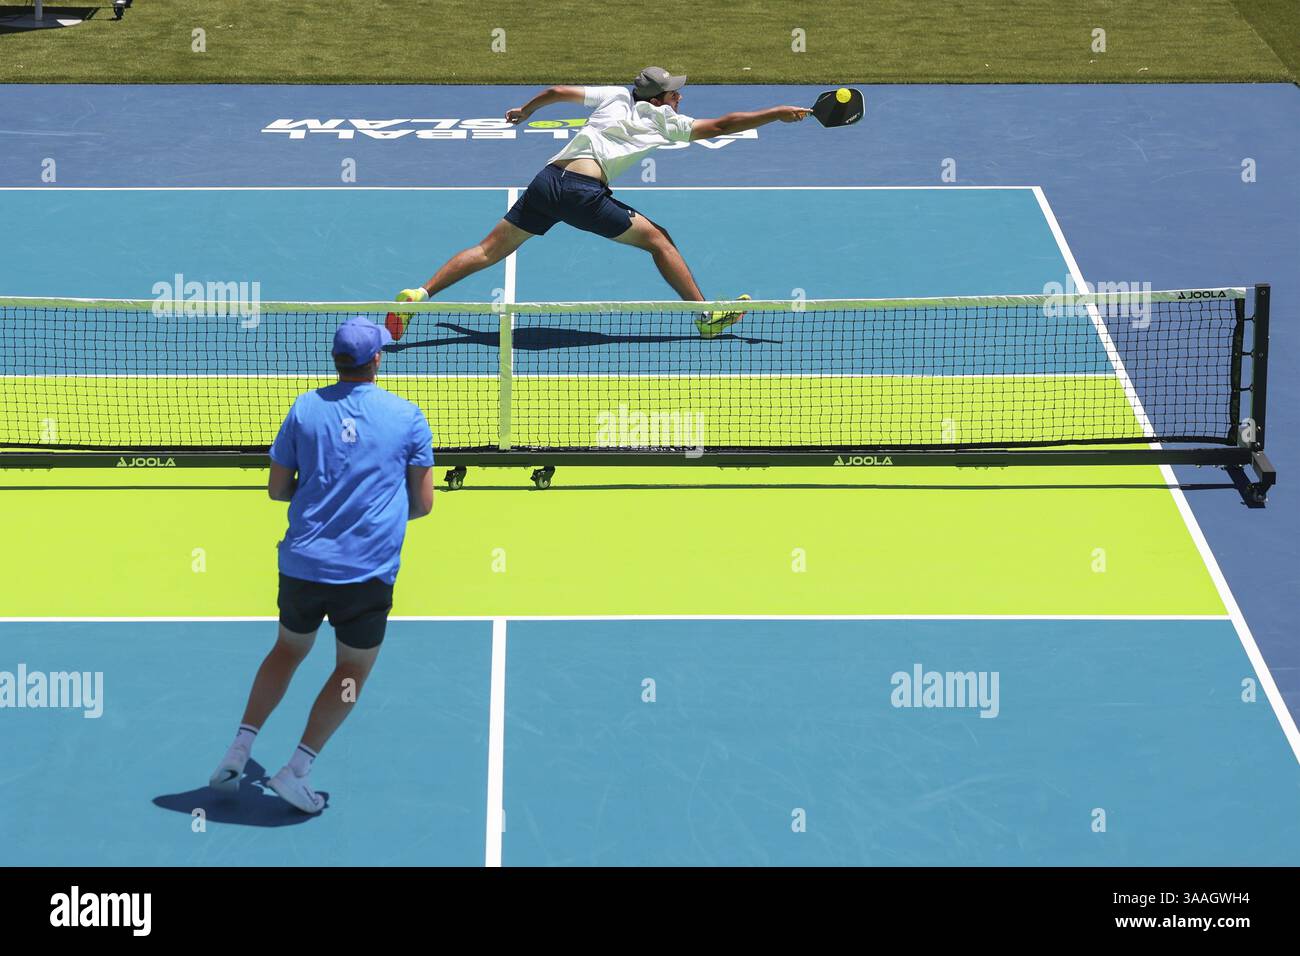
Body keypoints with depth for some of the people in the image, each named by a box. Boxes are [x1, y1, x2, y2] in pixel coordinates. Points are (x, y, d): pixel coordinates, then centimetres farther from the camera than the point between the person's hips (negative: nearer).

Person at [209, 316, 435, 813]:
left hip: (302, 563, 3)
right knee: (353, 669, 14)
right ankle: (297, 768, 5)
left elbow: (277, 488, 7)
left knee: (288, 649, 25)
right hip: (368, 571, -2)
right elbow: (423, 502, 1)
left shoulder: (305, 408, 0)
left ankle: (240, 748, 19)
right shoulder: (407, 417, -4)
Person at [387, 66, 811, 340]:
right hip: (583, 189, -5)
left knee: (489, 250, 8)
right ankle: (707, 316, 6)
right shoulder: (662, 121, 9)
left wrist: (525, 110, 45)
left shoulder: (615, 96, 21)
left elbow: (558, 91, 26)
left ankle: (420, 294, -4)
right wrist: (777, 114, 15)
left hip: (546, 179, 5)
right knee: (657, 238, 8)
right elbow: (720, 126, 9)